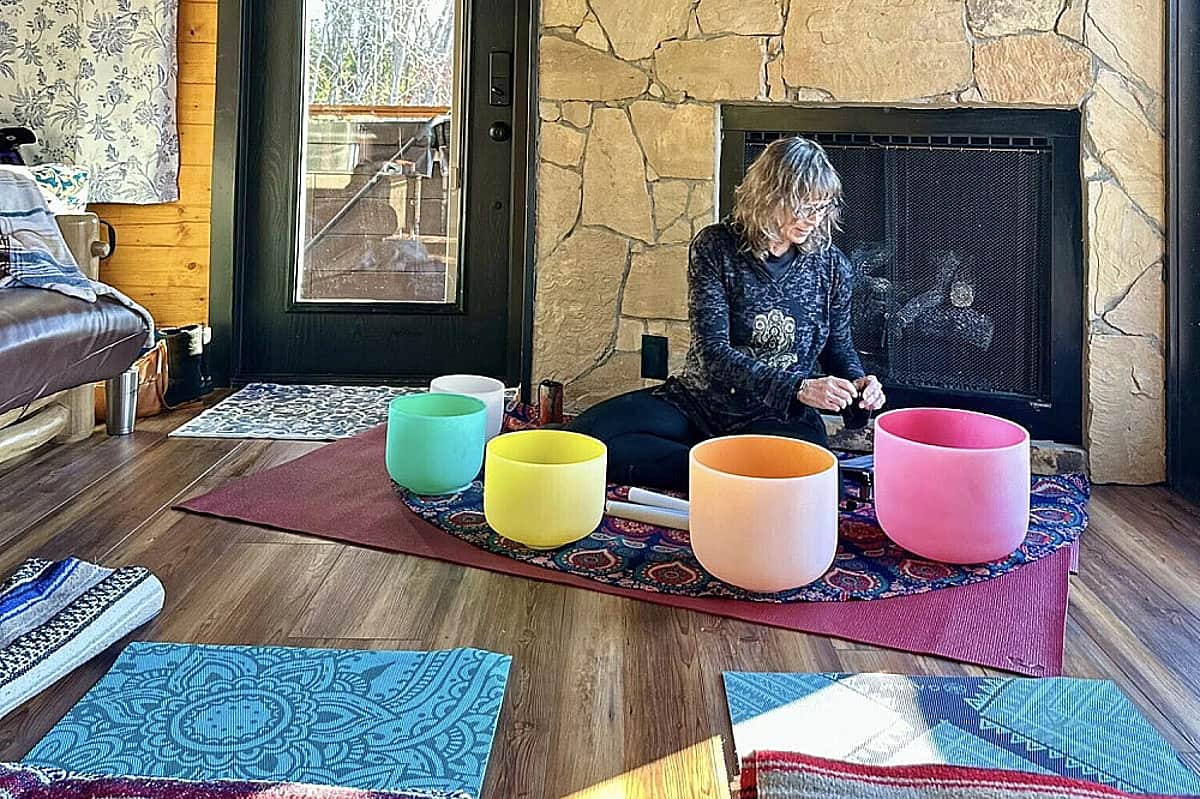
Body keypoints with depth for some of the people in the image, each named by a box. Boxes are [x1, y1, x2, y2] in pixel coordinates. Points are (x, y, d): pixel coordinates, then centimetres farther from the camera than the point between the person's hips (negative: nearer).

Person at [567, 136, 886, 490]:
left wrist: (858, 381, -10)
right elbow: (714, 352, -19)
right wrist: (798, 387, -29)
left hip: (779, 417, 1)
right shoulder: (715, 247, -11)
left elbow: (839, 347, 14)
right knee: (586, 434, -23)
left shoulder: (831, 264, -1)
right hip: (701, 402, 0)